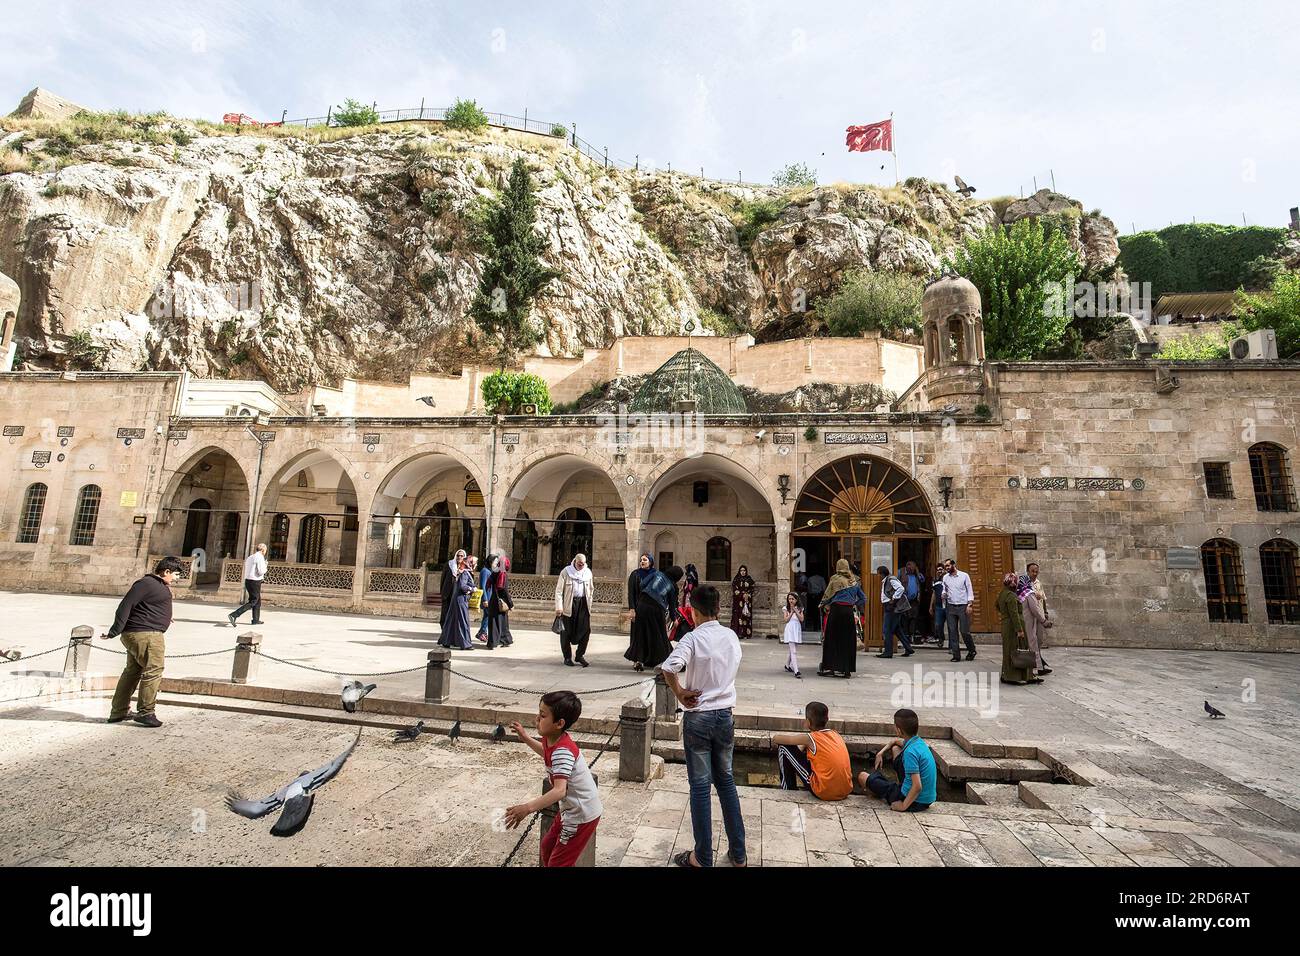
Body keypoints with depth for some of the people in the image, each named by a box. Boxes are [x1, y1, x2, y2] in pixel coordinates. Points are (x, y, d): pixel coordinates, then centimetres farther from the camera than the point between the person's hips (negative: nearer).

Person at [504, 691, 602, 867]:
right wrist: (525, 737, 18)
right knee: (547, 846, 25)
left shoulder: (562, 752, -32)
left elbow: (559, 791, -43)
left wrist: (527, 808, -53)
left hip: (581, 815, -10)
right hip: (571, 810, 10)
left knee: (557, 863, 2)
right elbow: (547, 754, 21)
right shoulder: (551, 739, -4)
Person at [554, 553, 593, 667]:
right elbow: (559, 590, -5)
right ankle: (567, 657, 17)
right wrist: (559, 607, -12)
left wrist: (589, 604, 13)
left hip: (583, 603, 3)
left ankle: (580, 655, 12)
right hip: (568, 605, -3)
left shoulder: (588, 572, 8)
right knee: (567, 632, 3)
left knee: (586, 629, -3)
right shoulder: (566, 572, -4)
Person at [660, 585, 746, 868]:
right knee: (726, 780, 19)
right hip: (725, 715, 5)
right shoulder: (732, 636, -1)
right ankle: (737, 853, 28)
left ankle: (703, 858, 20)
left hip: (698, 717, -4)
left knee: (700, 785, 8)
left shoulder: (693, 638, -17)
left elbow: (668, 668, -31)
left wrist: (680, 694, -16)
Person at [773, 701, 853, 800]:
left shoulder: (810, 739, -8)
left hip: (824, 792, -6)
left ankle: (788, 791, 15)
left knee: (783, 748, 1)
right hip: (846, 791, 7)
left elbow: (775, 738, 0)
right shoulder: (836, 735, 8)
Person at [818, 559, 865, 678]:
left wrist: (823, 605, 18)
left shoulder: (835, 579, -3)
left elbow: (827, 595, 2)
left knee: (832, 639, 4)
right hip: (849, 611, 4)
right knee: (848, 641, 8)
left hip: (836, 610, -4)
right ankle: (846, 669, 10)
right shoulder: (854, 581, 10)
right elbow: (862, 598, 16)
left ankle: (828, 667, 5)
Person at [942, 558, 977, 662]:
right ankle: (956, 655, 7)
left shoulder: (964, 575, -1)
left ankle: (971, 651, 23)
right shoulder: (945, 577, 9)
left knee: (965, 631, -2)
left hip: (963, 607, -3)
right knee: (952, 631, 1)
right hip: (950, 607, 4)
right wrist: (944, 594, -6)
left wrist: (969, 605, -9)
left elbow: (970, 590, -1)